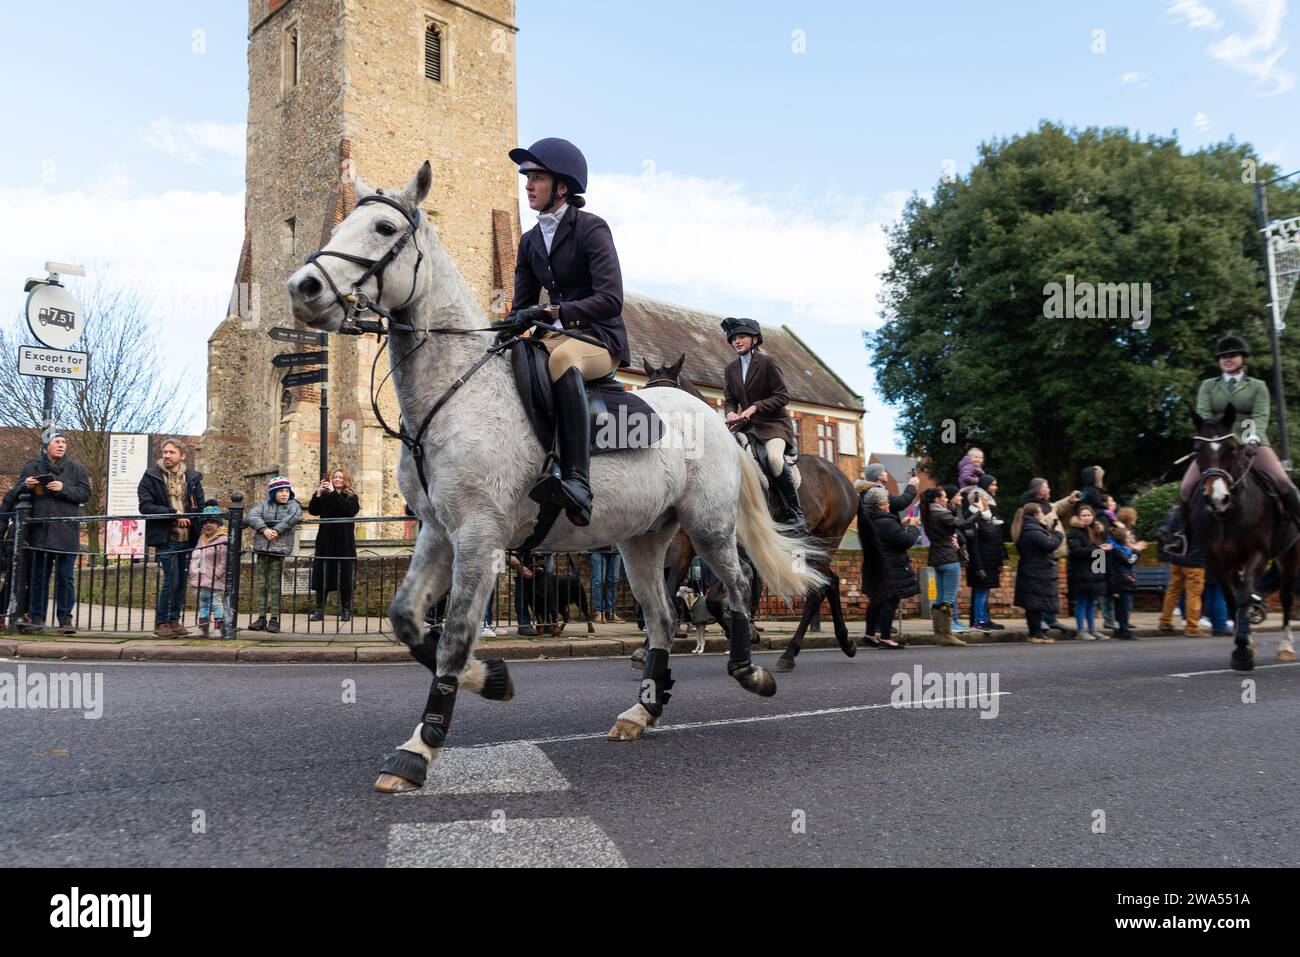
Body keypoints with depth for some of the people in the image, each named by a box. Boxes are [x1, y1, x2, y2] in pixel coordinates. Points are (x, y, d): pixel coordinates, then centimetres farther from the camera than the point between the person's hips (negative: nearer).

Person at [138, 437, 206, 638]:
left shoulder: (192, 478, 10)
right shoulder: (151, 476, -1)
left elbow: (200, 507, 14)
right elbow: (145, 506, -8)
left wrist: (198, 531, -1)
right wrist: (173, 514, -16)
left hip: (188, 538, 4)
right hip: (166, 537, -4)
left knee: (182, 581, 8)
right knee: (171, 580, -9)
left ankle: (174, 620, 19)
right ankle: (161, 623, 3)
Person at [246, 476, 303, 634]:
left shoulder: (293, 506, 8)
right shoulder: (264, 505, 14)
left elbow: (295, 517, -13)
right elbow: (252, 515, -2)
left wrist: (276, 530, -18)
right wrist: (264, 529, -17)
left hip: (280, 549, -3)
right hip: (262, 549, 3)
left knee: (275, 585, -3)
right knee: (261, 584, 4)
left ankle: (275, 618, 2)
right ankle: (261, 618, 10)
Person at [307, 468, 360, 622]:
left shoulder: (351, 496, 5)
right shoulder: (324, 495, 11)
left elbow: (350, 510, -15)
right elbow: (313, 511, -1)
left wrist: (334, 493, -17)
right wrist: (317, 493, -15)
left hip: (344, 542, -2)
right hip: (325, 541, 2)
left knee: (345, 576, 0)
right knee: (322, 575, 0)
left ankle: (346, 610, 7)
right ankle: (319, 610, 5)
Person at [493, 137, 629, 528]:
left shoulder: (591, 228, -8)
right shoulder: (530, 241, 14)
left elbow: (611, 300, -20)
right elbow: (522, 306, 15)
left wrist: (549, 313, -31)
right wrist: (500, 338, -7)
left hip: (601, 338, -7)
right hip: (556, 337, 7)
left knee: (563, 357, -40)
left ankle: (577, 484, -50)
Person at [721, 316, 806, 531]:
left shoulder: (768, 362, -5)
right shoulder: (731, 370, 12)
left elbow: (783, 396, -9)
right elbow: (729, 400, 14)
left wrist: (755, 407, -20)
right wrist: (730, 412, -10)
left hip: (774, 422, -6)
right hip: (746, 424, 6)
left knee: (774, 457, -33)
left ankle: (795, 512, -21)